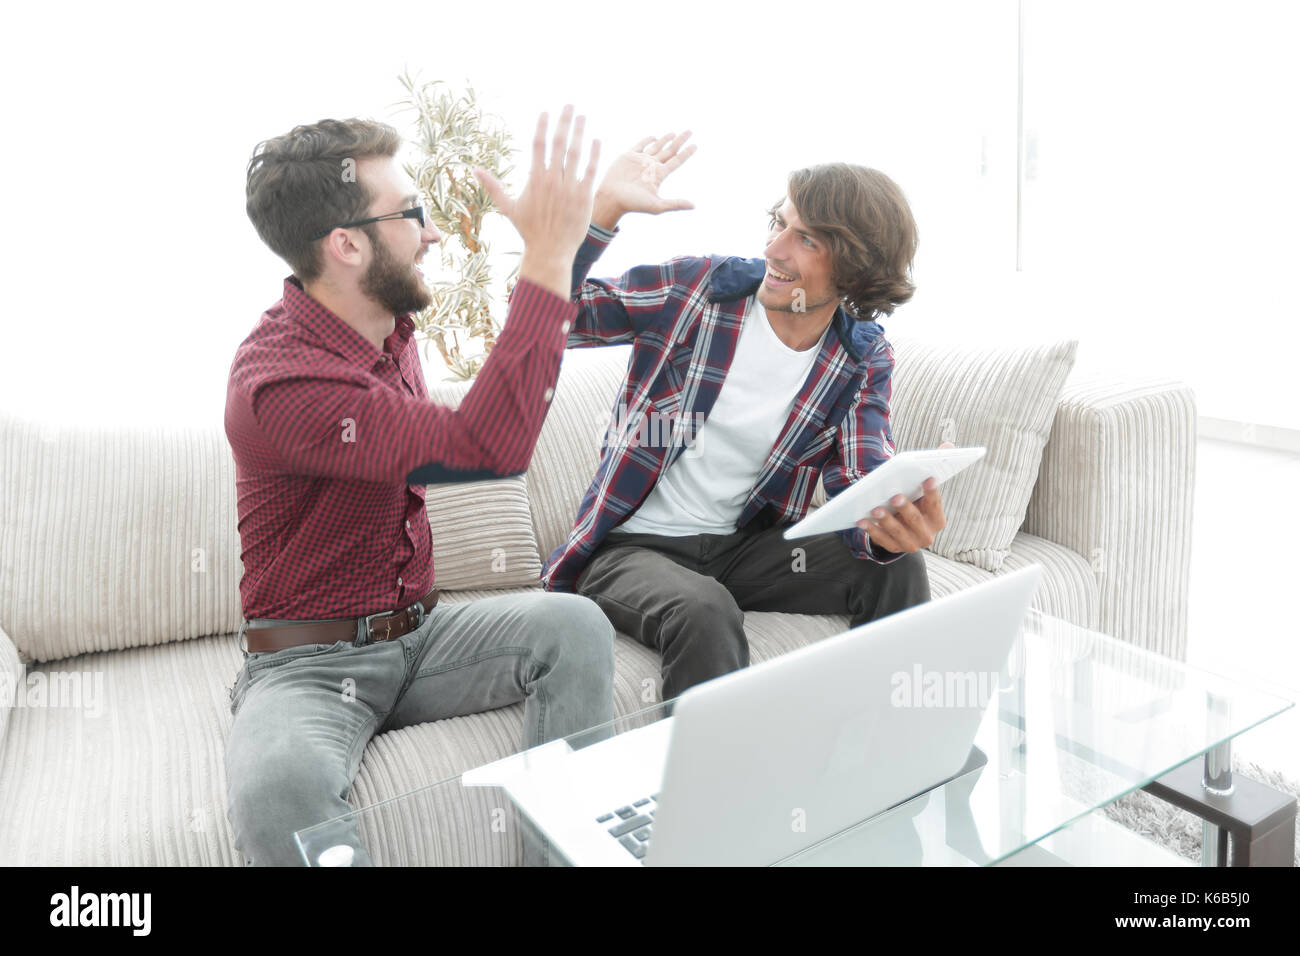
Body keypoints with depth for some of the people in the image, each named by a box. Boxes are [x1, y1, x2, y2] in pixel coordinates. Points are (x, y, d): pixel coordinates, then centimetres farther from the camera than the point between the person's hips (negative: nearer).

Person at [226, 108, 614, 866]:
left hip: (419, 634, 7)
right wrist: (549, 256, -34)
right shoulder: (279, 384, -25)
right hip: (309, 661, -6)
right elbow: (489, 448, -36)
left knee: (574, 625, -20)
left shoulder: (386, 326, 2)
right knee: (282, 784, -38)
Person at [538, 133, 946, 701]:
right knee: (705, 613, -35)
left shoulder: (864, 361, -1)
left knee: (896, 565, -17)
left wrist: (888, 524, -37)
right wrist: (606, 206, -22)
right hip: (633, 546, -3)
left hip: (745, 547, 3)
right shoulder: (696, 287, -8)